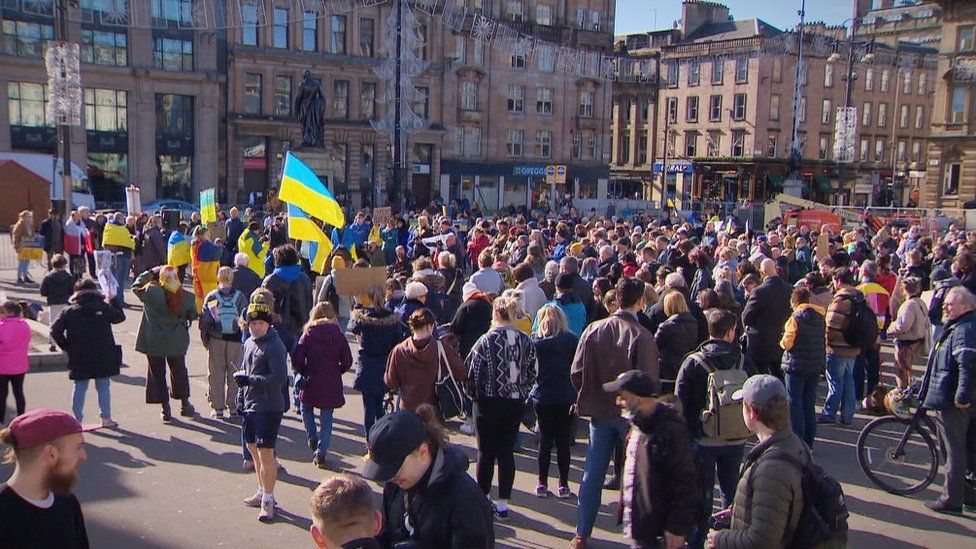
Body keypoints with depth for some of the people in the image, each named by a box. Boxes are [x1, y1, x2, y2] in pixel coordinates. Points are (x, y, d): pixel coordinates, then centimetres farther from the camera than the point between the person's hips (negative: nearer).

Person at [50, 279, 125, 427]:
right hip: (103, 357, -1)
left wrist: (66, 346, 6)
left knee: (79, 387, 10)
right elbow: (120, 317, 12)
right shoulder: (105, 307, -3)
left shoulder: (70, 311, 0)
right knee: (103, 386, 9)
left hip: (79, 358, 1)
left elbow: (55, 330, -4)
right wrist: (114, 300, 23)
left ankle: (77, 419, 12)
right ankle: (106, 418, 13)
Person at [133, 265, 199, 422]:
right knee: (179, 371, 20)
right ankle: (185, 405, 29)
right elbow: (193, 316, 4)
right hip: (177, 342, 2)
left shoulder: (152, 292, -16)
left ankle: (166, 411, 11)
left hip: (154, 341, -2)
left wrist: (151, 273, 8)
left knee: (158, 373, 9)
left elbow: (136, 286, 3)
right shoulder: (187, 297, -10)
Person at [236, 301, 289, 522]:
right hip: (250, 405, 9)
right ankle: (263, 492, 33)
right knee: (253, 448, 18)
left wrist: (250, 379, -21)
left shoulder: (274, 346, -15)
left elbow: (280, 378, -22)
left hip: (268, 407, -9)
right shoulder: (249, 343, 12)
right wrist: (241, 396, 17)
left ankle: (268, 500, 0)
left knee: (265, 452, -9)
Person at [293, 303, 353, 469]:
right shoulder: (338, 334, -2)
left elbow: (296, 360, -9)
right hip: (331, 384, 1)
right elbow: (347, 361, -3)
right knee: (326, 419, 8)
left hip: (311, 381, 0)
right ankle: (320, 454, 5)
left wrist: (303, 372, 9)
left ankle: (312, 437, 15)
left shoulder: (308, 333, -4)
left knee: (306, 409, 27)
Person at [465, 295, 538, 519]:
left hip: (489, 402, -3)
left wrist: (473, 394, 7)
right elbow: (532, 373, 6)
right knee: (507, 452, 8)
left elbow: (472, 371, -9)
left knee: (486, 451, 8)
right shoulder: (526, 342, -1)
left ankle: (483, 498, 17)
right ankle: (503, 503, 11)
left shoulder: (487, 341, -13)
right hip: (515, 403, 4)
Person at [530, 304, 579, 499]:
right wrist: (579, 396, -1)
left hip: (542, 397, 1)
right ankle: (563, 485, 10)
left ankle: (542, 484, 14)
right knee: (563, 442, 6)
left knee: (544, 440, 10)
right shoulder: (572, 340, -6)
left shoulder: (535, 339, -3)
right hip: (566, 398, -1)